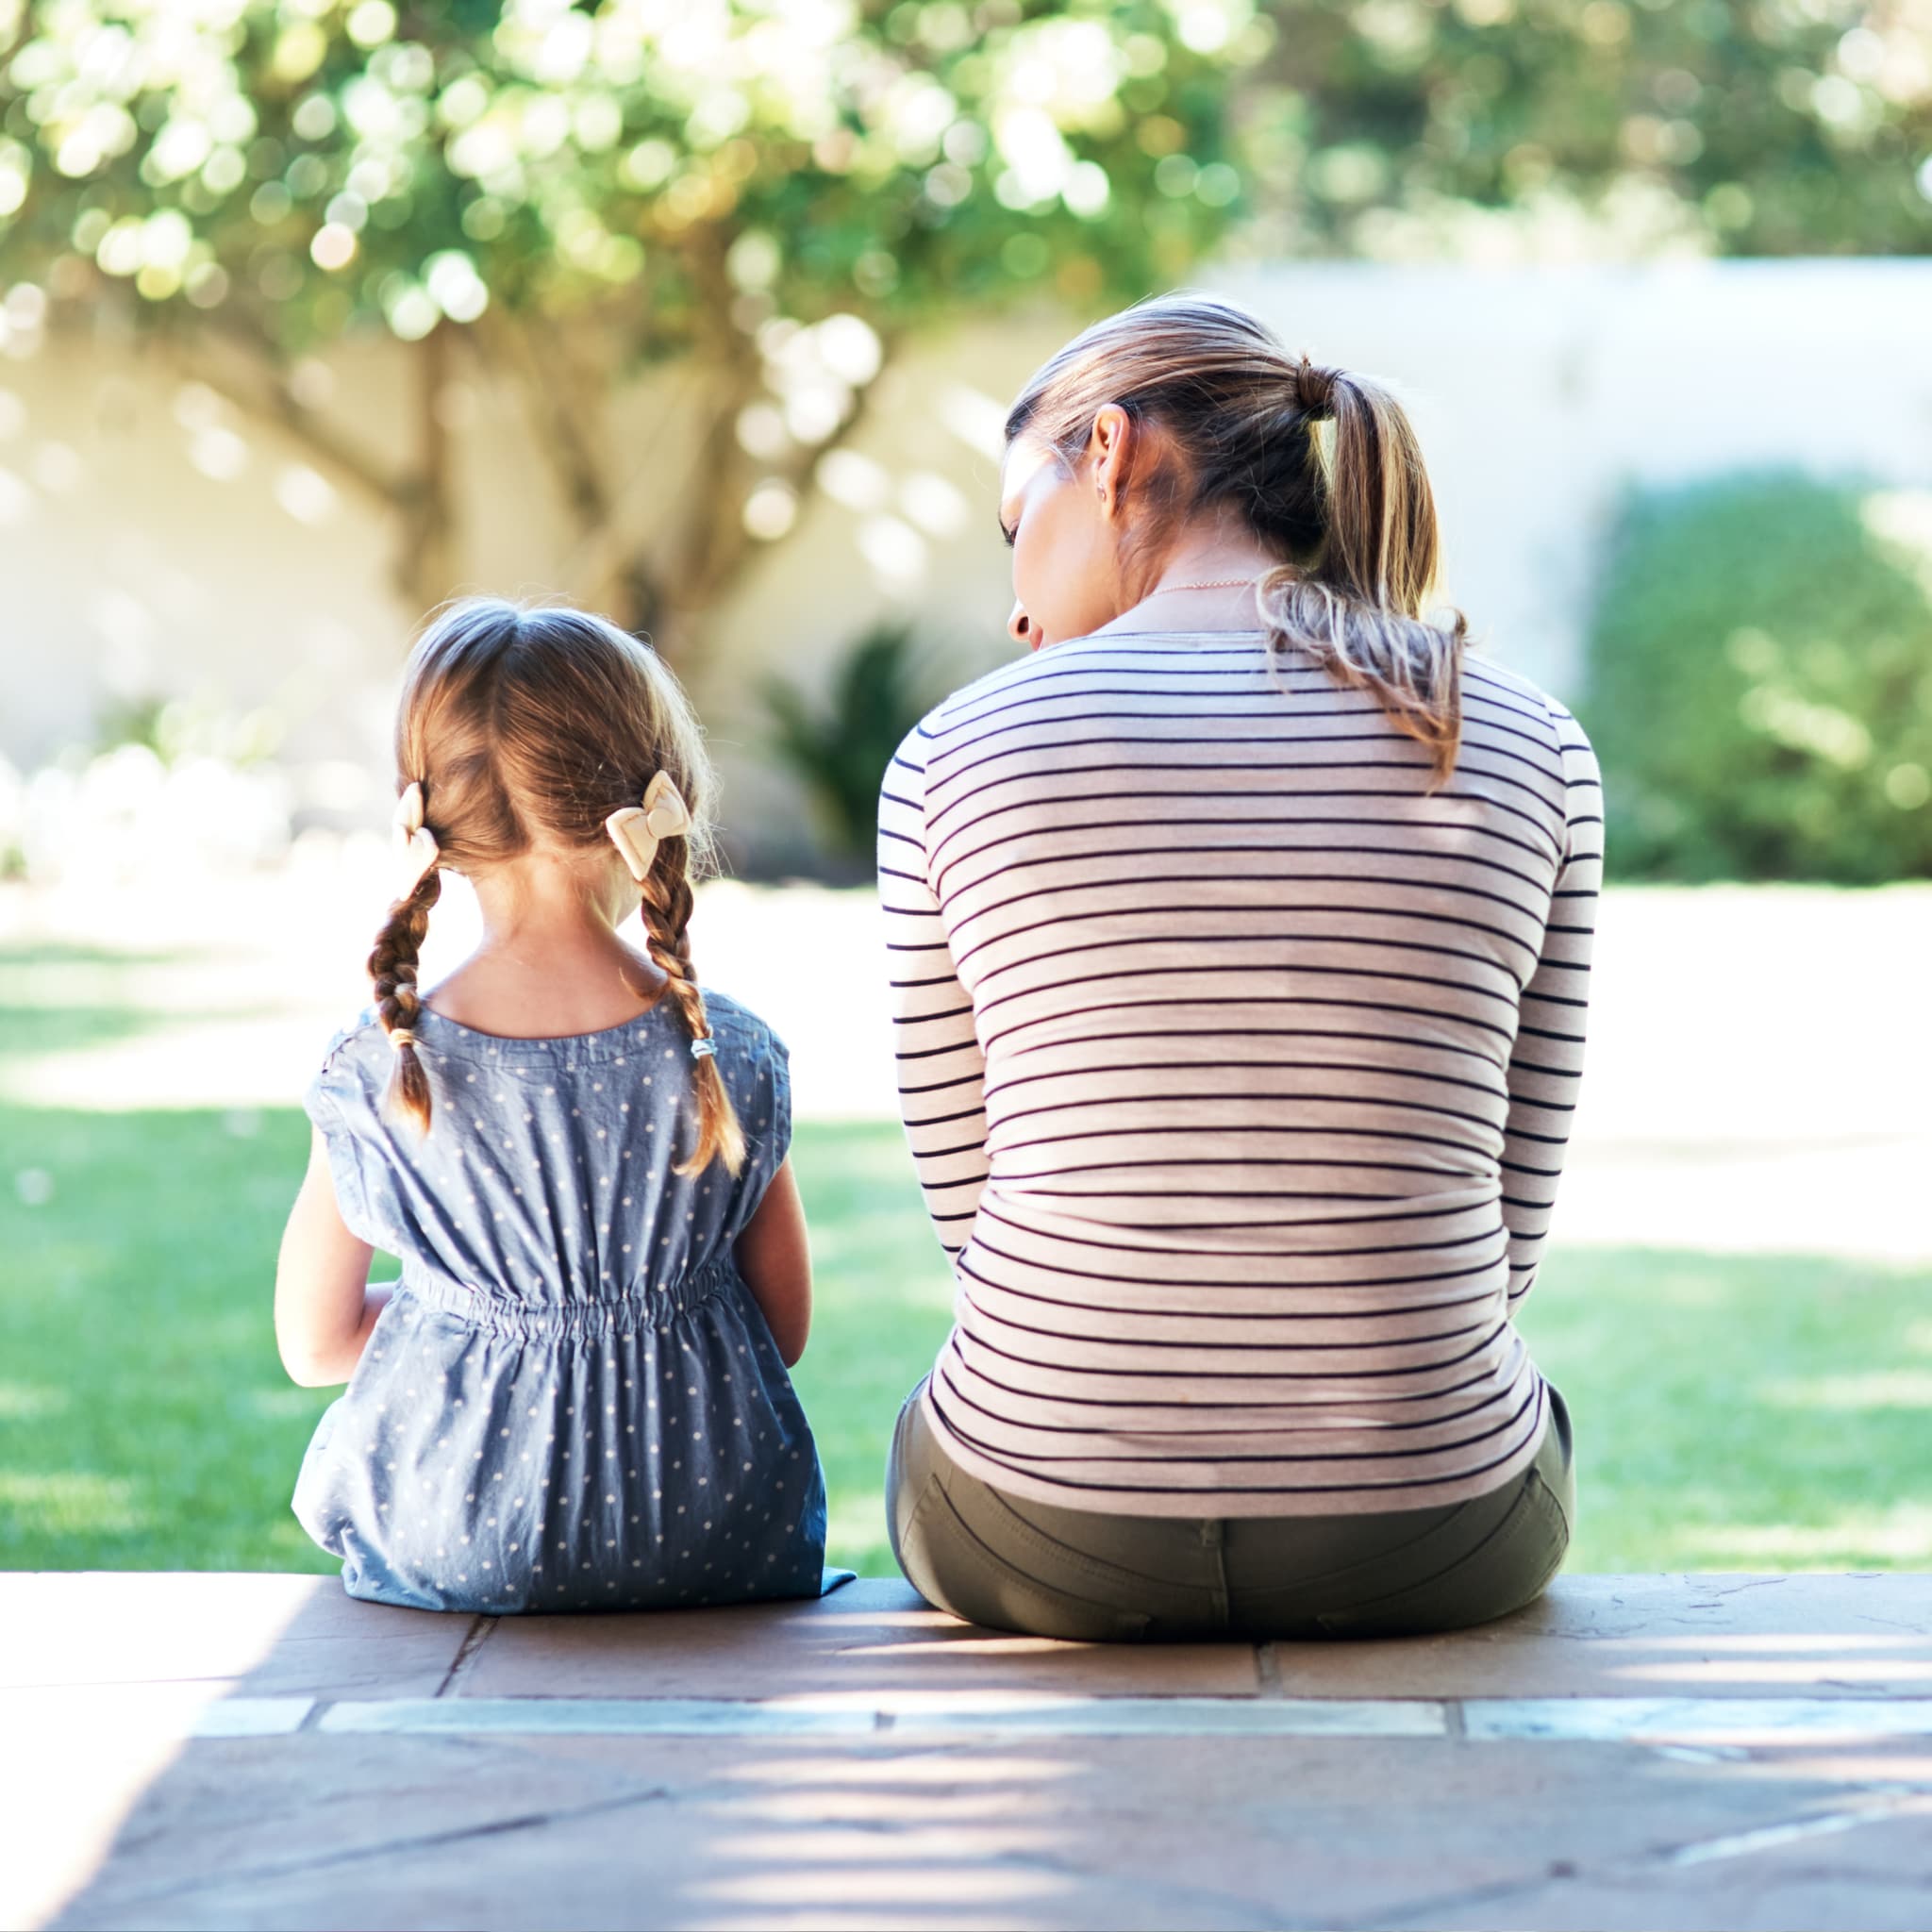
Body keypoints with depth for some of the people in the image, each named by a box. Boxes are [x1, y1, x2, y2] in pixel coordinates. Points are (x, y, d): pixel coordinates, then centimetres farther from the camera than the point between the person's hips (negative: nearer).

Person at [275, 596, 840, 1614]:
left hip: (447, 1557, 0)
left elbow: (313, 1345, 1)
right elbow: (785, 1329, 1)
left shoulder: (375, 1070, -11)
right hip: (718, 1549, 0)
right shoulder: (733, 1056, -10)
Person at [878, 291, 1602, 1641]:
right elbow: (1506, 1226, 3)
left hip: (1051, 1540, -1)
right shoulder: (1531, 753, -3)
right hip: (1426, 1547, 1)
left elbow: (968, 1189, 2)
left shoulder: (958, 756, -7)